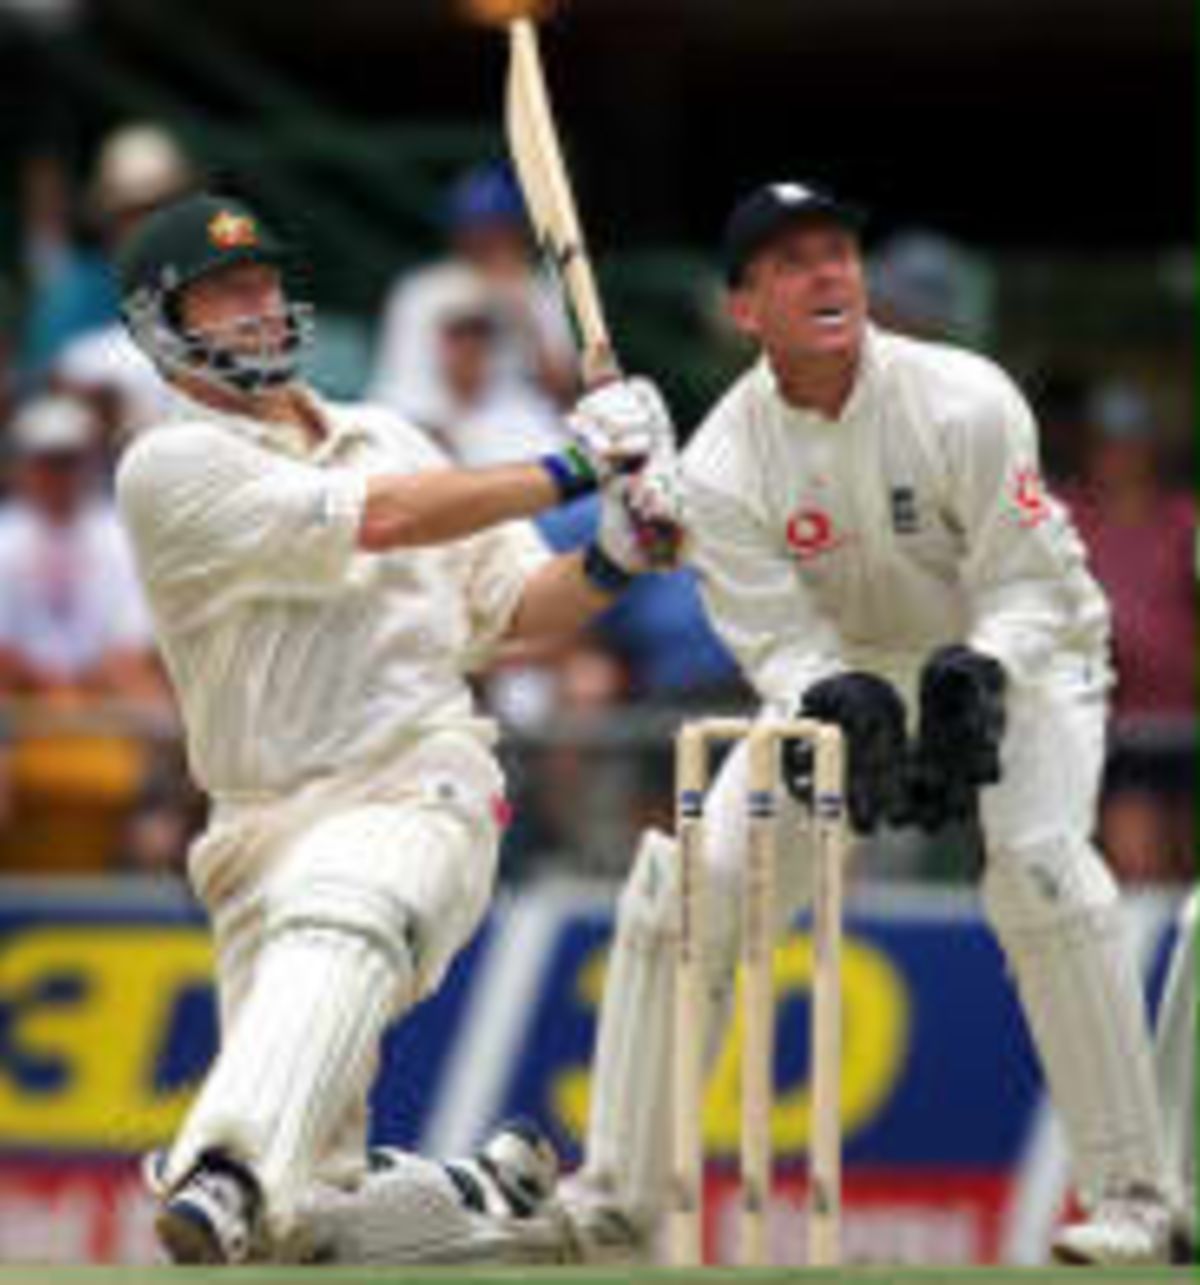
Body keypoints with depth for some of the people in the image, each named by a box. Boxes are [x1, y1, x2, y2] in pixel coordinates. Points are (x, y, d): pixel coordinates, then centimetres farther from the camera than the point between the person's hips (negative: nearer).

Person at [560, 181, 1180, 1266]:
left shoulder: (965, 402, -24)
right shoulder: (723, 463, -17)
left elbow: (1028, 586, -20)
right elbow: (778, 641, -19)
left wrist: (975, 680, -40)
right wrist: (841, 702, -42)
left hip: (1018, 657, -3)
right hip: (845, 676, 3)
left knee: (1040, 864, -31)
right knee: (688, 885, -8)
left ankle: (1132, 1198, -24)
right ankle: (614, 1202, 4)